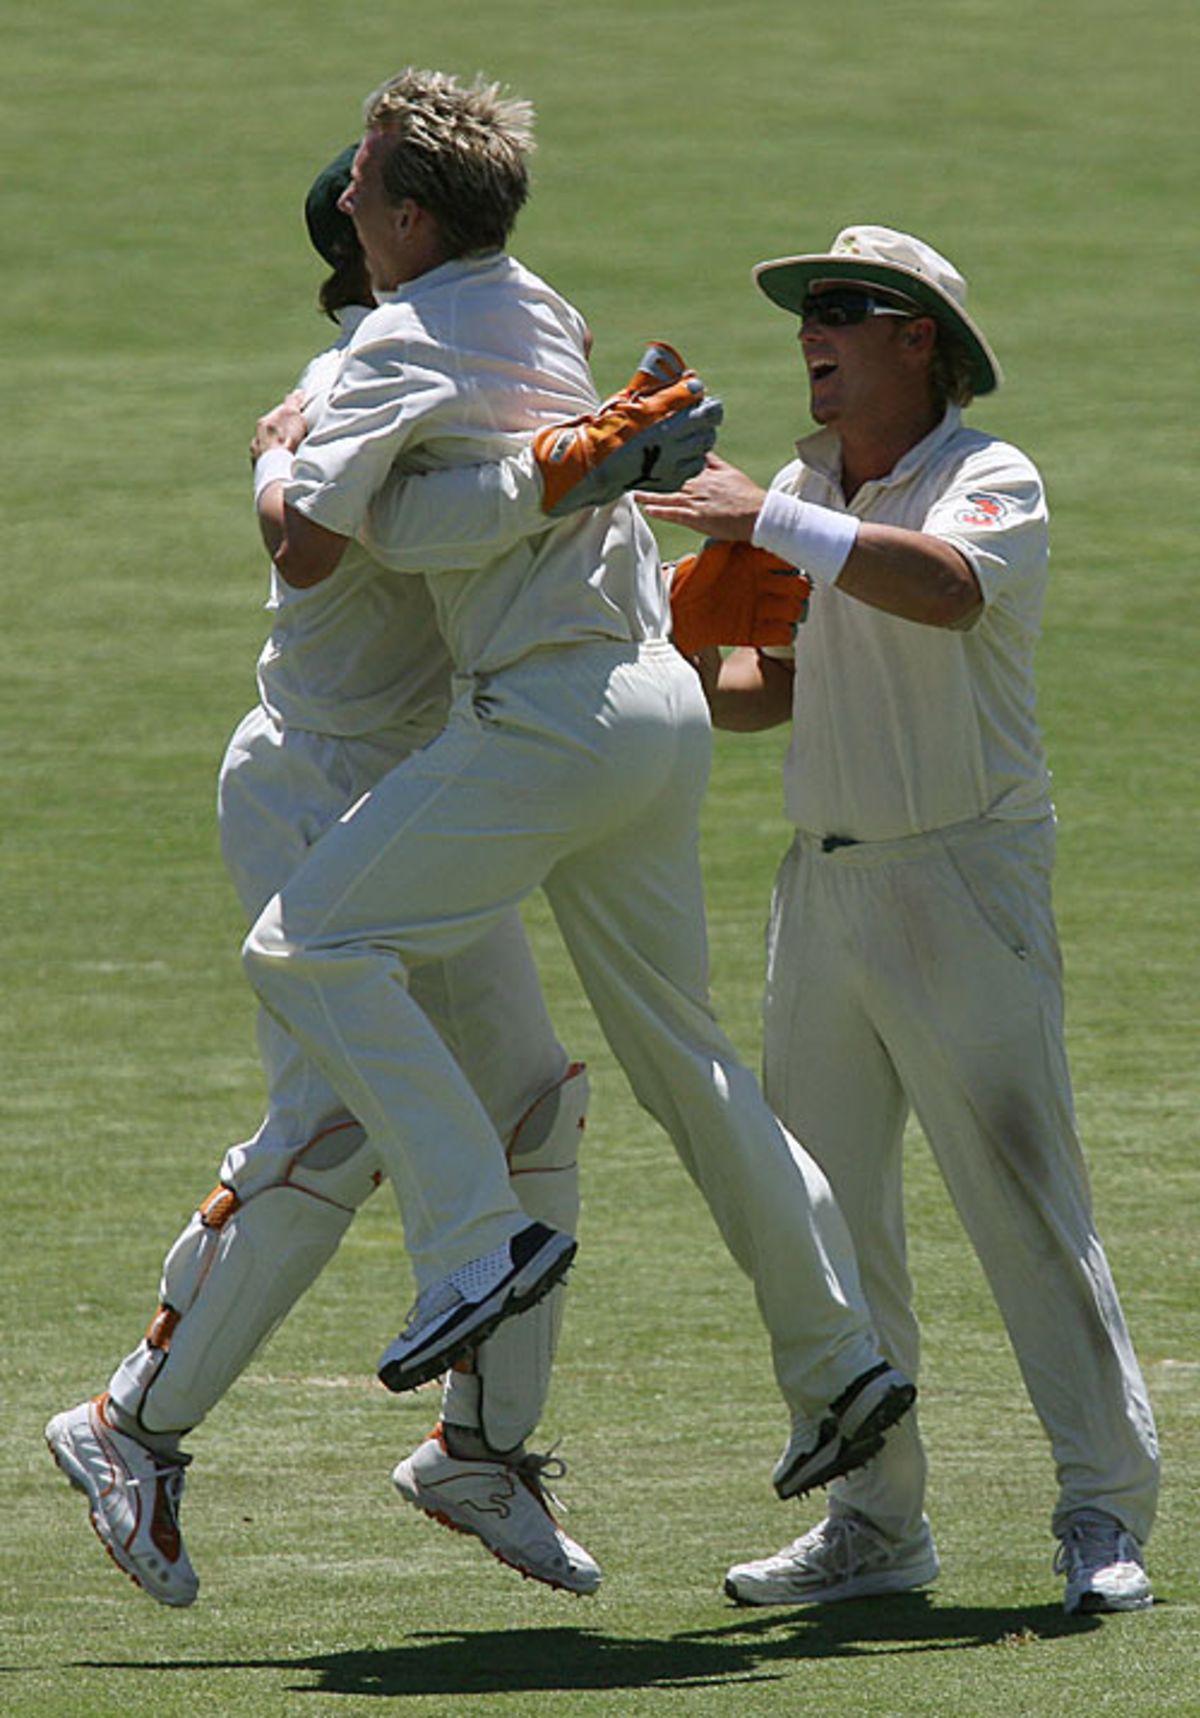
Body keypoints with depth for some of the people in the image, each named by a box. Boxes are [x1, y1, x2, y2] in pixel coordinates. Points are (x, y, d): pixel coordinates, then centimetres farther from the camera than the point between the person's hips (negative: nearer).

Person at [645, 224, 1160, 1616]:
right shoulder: (806, 498, 12)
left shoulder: (993, 482, -9)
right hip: (823, 879, 7)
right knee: (821, 1213, 7)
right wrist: (691, 689, -5)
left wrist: (768, 524, -31)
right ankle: (874, 1524, 14)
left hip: (964, 877, -7)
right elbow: (777, 680, 15)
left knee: (1023, 1195, -8)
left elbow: (945, 585, -31)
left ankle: (1106, 1513, -2)